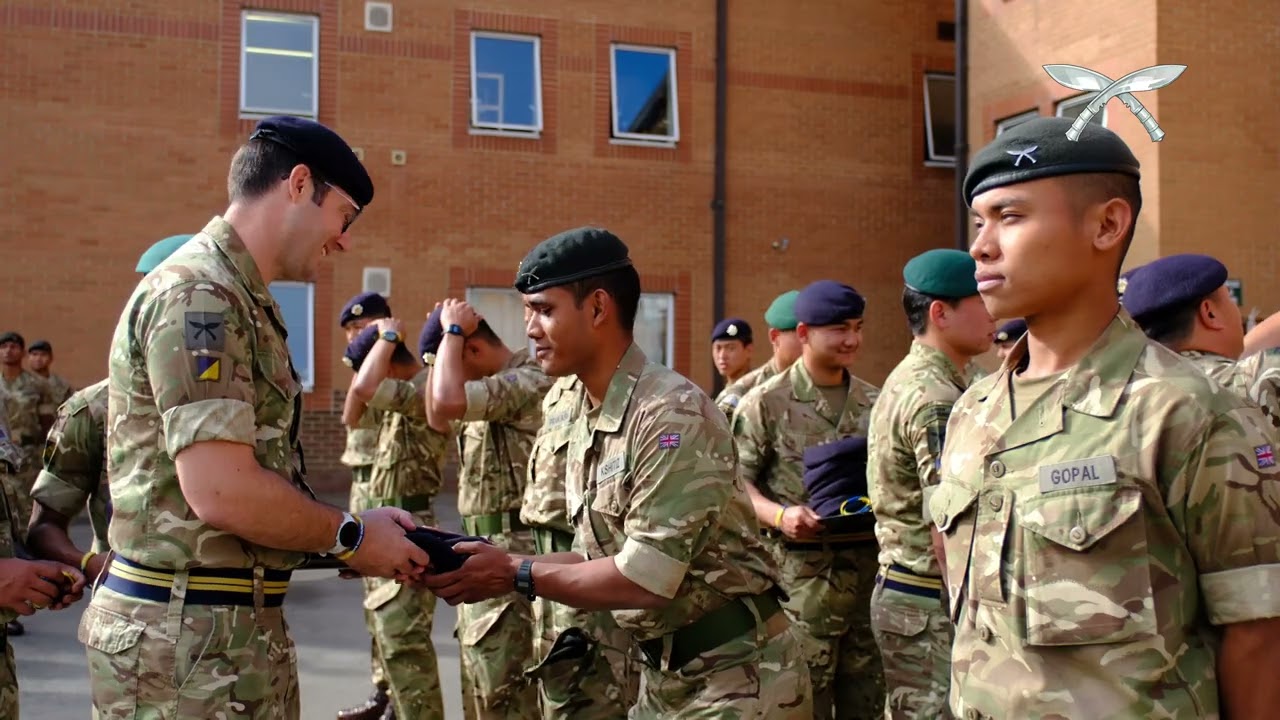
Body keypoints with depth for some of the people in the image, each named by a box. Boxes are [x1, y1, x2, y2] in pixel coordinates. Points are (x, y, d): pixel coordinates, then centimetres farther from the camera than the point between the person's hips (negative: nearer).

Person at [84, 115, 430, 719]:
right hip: (190, 638, -10)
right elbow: (221, 491, -24)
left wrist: (356, 528, 7)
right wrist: (351, 536, -10)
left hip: (239, 626, 10)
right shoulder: (197, 293, -16)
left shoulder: (242, 300, 16)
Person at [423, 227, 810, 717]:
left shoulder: (672, 413, -21)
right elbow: (604, 560, 8)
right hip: (664, 674, 8)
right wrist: (495, 561, -4)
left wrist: (514, 575, -18)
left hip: (735, 674, -8)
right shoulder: (585, 428, 7)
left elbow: (646, 577, -24)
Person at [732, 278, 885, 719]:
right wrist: (779, 515, -20)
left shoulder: (874, 402, 11)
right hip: (801, 576, -5)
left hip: (870, 571, 5)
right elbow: (735, 482, -5)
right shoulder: (767, 403, -3)